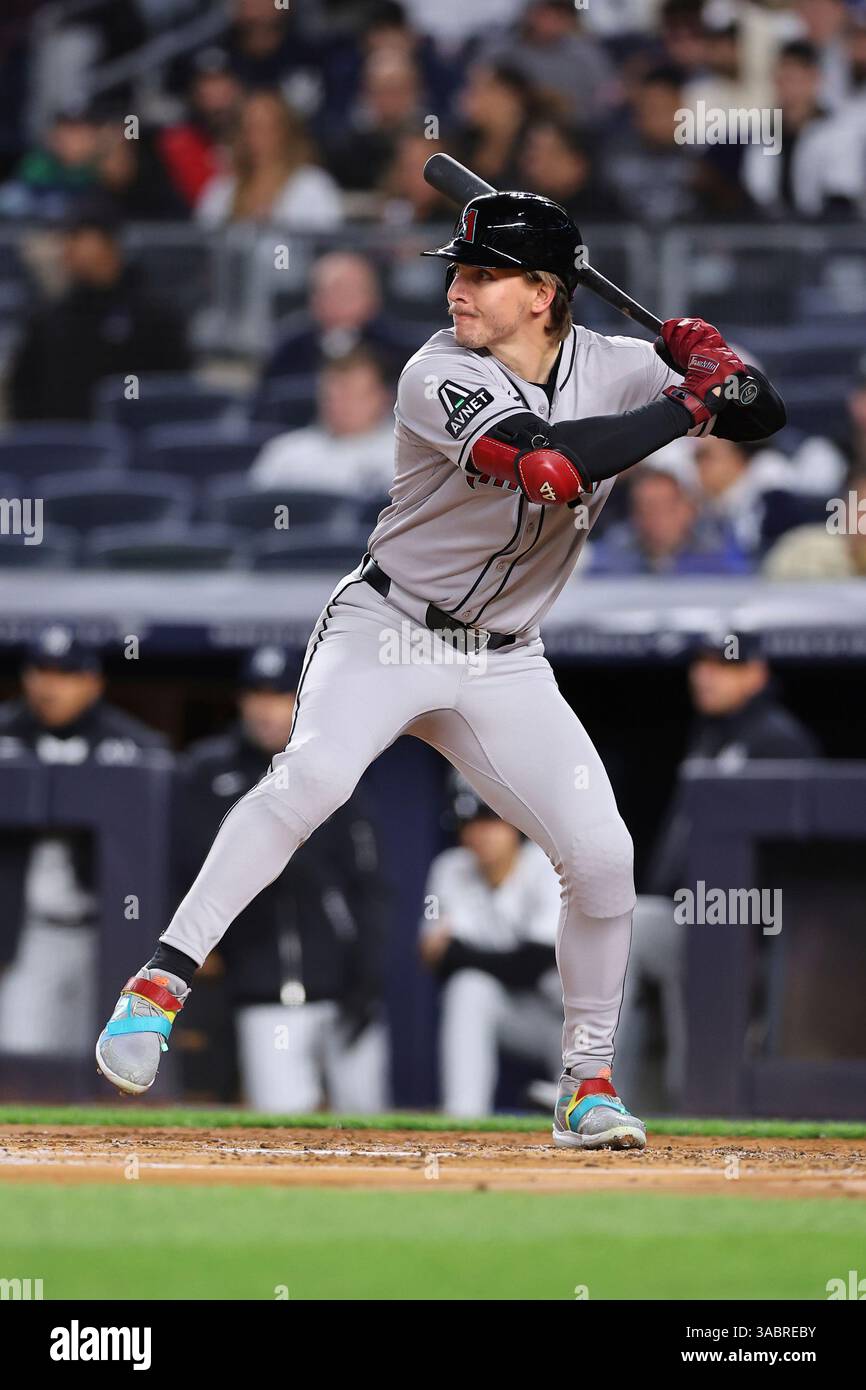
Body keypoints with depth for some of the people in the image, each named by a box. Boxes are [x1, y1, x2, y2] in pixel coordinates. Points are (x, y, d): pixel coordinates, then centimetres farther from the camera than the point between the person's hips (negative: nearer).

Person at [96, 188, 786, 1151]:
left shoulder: (609, 367, -2)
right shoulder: (440, 377, -19)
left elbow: (763, 418, 2)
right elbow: (545, 464, -34)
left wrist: (717, 363, -19)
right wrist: (691, 404, -29)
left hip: (504, 666, 4)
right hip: (385, 631, -4)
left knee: (602, 855, -6)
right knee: (312, 775, -31)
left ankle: (589, 1086, 10)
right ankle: (162, 982, -27)